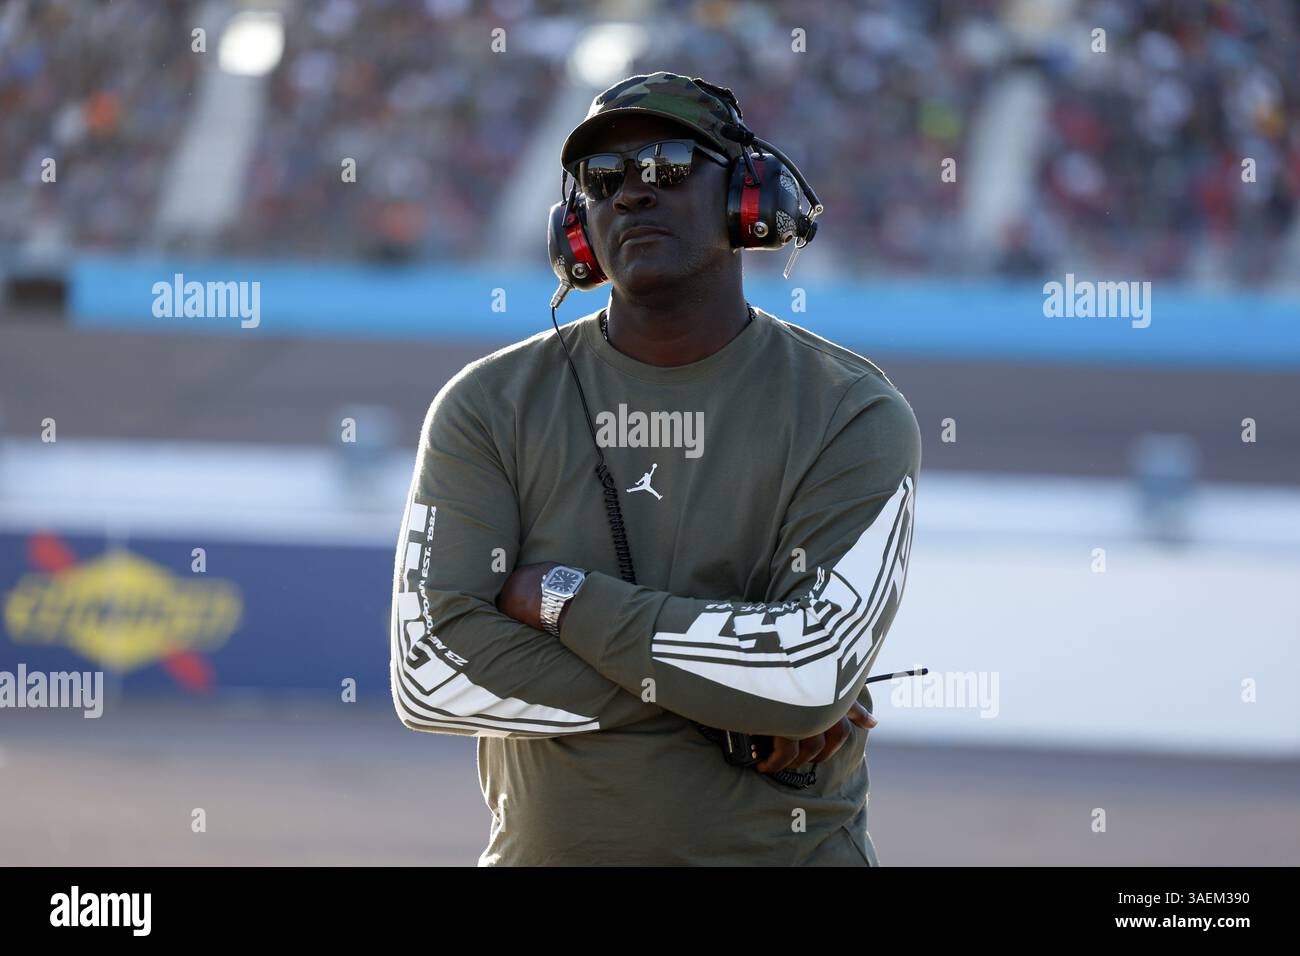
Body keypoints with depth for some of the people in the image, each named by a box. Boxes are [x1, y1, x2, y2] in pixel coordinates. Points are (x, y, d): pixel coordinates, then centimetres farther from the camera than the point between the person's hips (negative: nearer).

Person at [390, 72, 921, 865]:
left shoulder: (855, 415, -8)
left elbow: (814, 672, -21)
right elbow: (432, 671, -13)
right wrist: (707, 694, -17)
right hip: (548, 848, 1)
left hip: (784, 849, -1)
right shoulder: (488, 407, -2)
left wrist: (560, 594, -16)